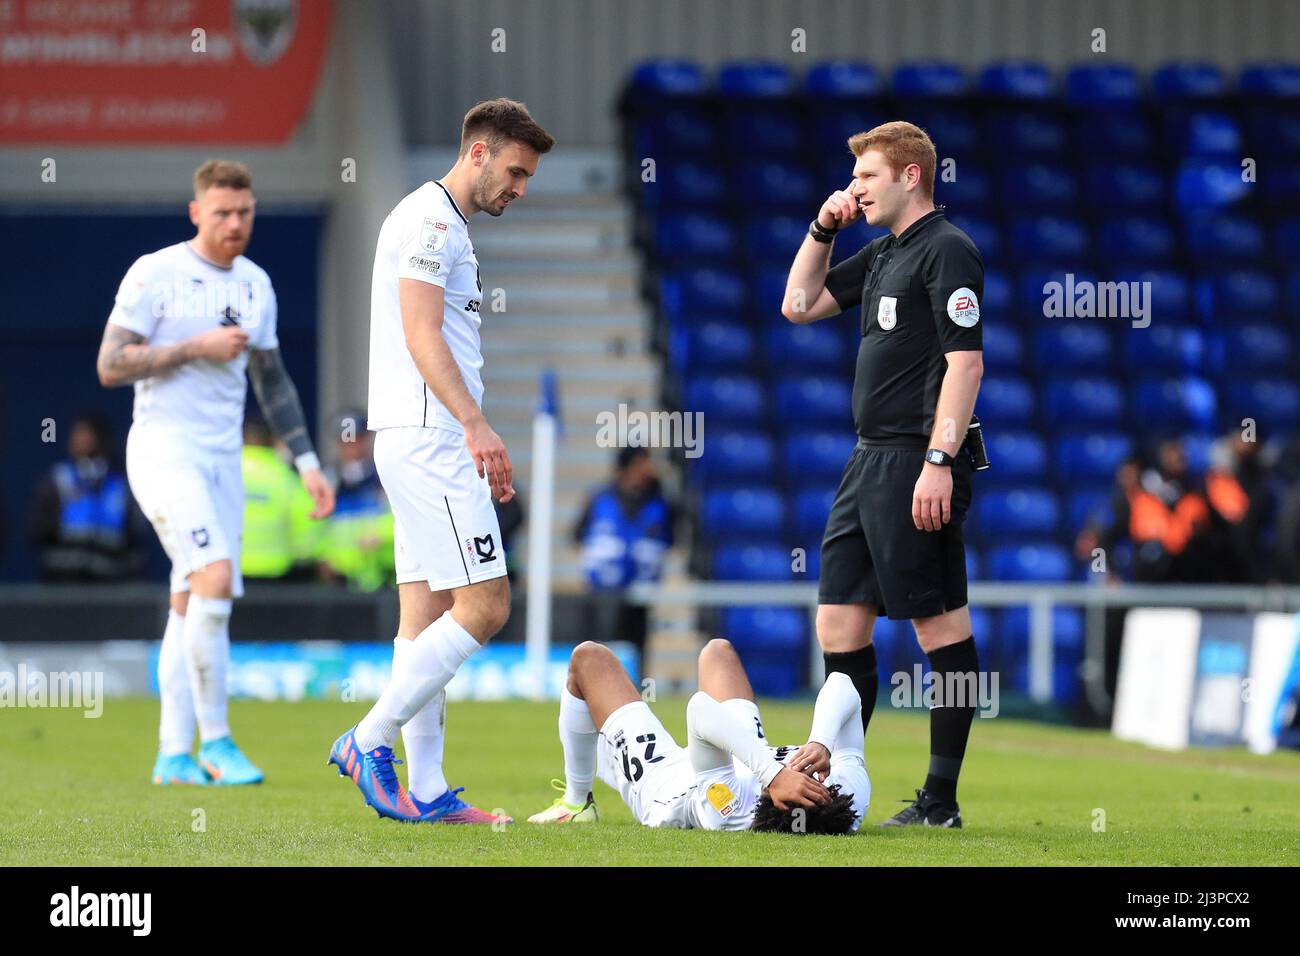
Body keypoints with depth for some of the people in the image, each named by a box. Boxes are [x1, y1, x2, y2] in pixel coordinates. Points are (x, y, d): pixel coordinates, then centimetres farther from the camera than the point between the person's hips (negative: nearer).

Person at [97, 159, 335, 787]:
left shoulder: (255, 285, 12)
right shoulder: (154, 274, -7)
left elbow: (272, 381, 21)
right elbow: (110, 365, -10)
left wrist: (307, 463, 16)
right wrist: (197, 347, -15)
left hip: (223, 459, 6)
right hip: (164, 448, -6)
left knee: (191, 604, 4)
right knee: (215, 576, -22)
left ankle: (174, 755, 7)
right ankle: (214, 739, -16)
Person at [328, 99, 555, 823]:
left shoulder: (450, 227, 22)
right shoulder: (430, 217, -9)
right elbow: (422, 336, -19)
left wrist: (480, 445, 22)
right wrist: (477, 424, -28)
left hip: (433, 442, 11)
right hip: (426, 437, -11)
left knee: (427, 613, 7)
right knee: (485, 605, -12)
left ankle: (428, 791, 7)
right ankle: (370, 741, -9)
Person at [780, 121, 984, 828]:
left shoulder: (946, 251, -10)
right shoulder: (881, 255, 19)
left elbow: (966, 361, -17)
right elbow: (799, 305, 28)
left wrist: (939, 463, -24)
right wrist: (822, 230, 16)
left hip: (917, 462, -10)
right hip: (869, 459, 10)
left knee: (940, 624, -5)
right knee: (839, 621, 10)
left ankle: (941, 801, -4)